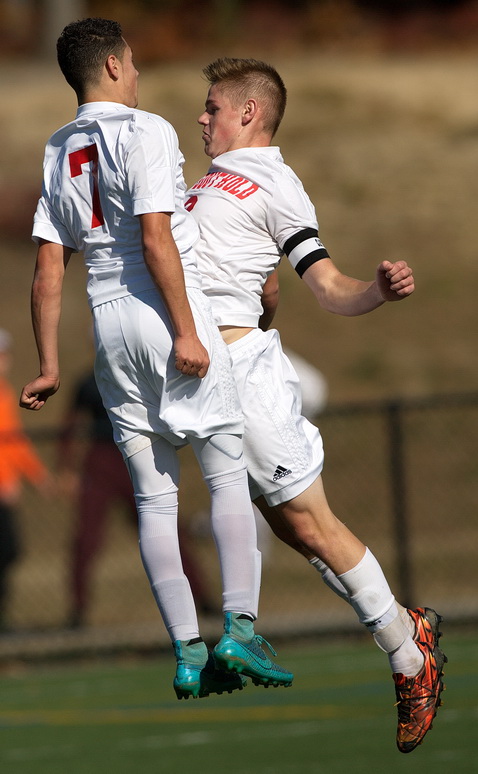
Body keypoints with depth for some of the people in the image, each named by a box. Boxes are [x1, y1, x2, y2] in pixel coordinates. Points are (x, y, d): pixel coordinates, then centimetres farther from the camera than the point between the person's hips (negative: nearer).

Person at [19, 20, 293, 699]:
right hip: (165, 312, -6)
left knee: (153, 496, 6)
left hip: (109, 324, 6)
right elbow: (155, 238, -16)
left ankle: (187, 650, 2)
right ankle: (240, 627, -13)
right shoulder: (145, 132, -6)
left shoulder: (59, 152, 14)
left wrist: (49, 367, 15)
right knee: (230, 474, -1)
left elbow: (48, 269, 12)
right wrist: (185, 332, -17)